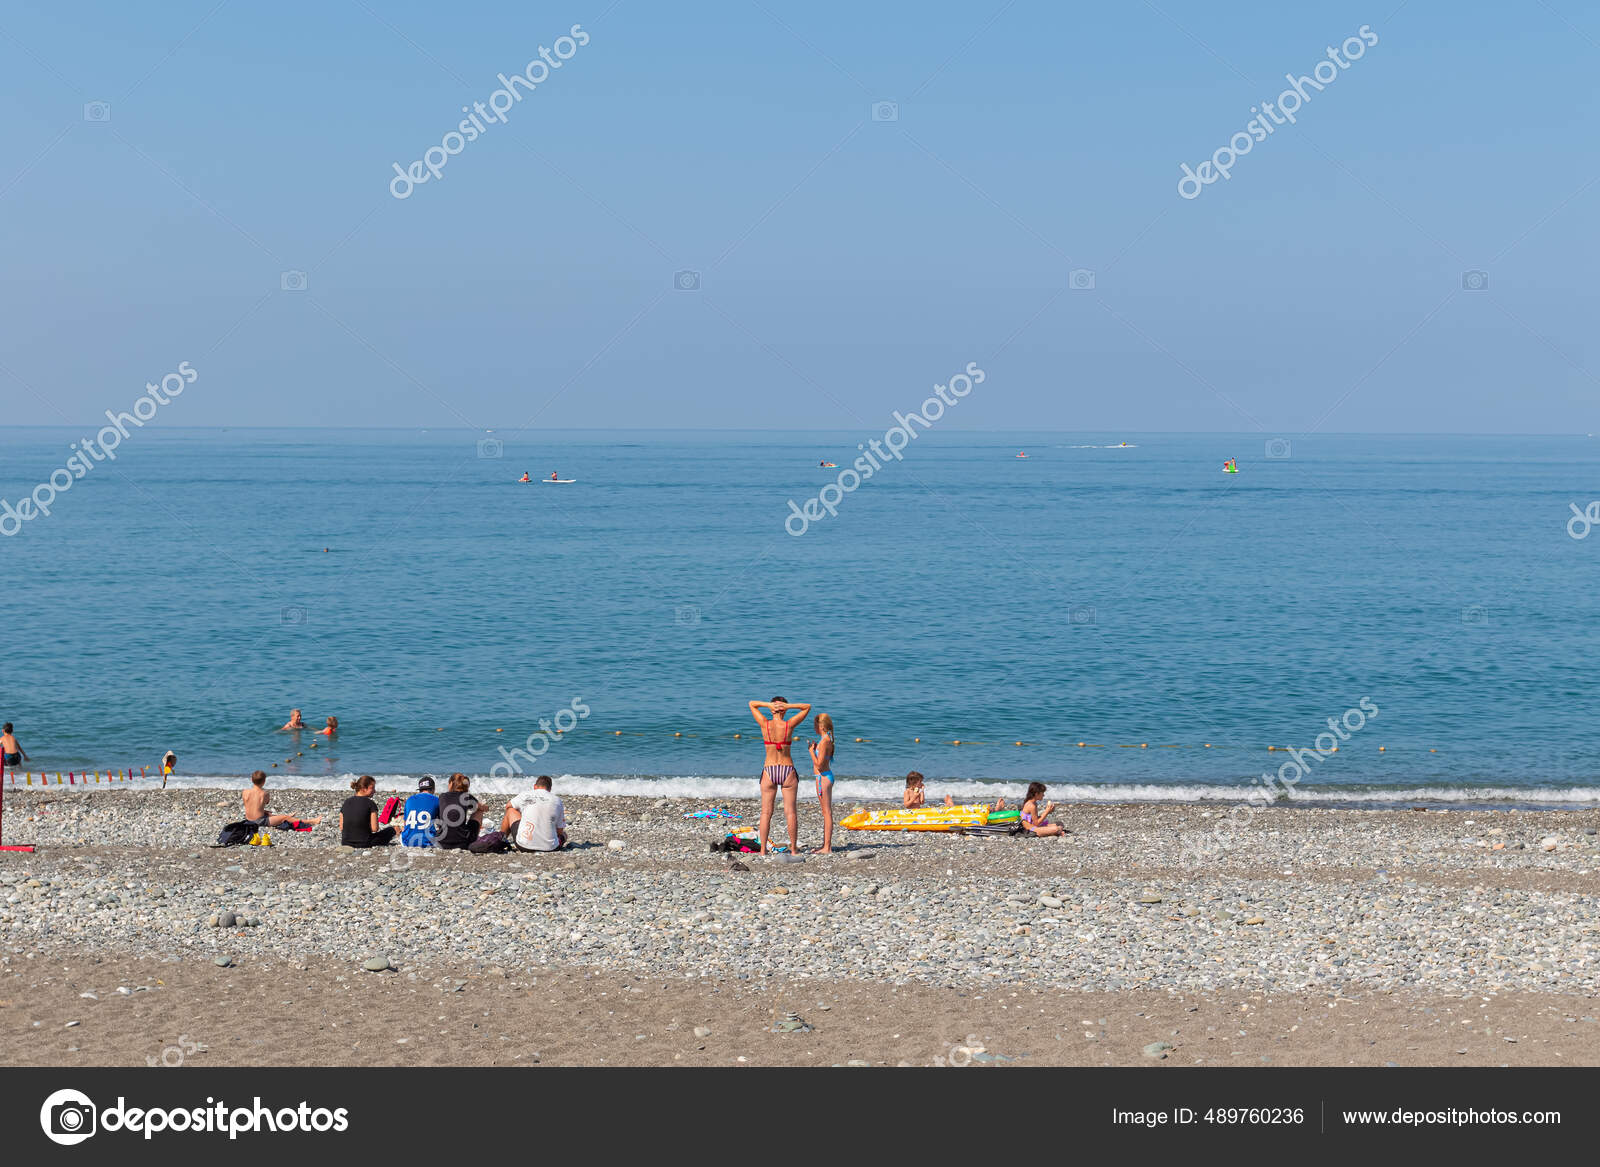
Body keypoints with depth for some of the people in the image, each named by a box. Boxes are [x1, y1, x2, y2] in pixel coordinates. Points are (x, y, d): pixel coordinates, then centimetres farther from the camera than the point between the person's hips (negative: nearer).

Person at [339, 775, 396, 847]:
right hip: (364, 844, -5)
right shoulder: (370, 804, -10)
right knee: (391, 830, 17)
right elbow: (374, 828, -14)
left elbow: (341, 828, 6)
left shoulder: (346, 802, 5)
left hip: (346, 843, 5)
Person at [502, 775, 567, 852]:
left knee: (511, 810, 24)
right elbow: (560, 831, 5)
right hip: (550, 848, 1)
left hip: (524, 846, 0)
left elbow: (508, 806, 25)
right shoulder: (557, 801, 1)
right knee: (563, 834, 35)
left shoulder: (525, 796, 2)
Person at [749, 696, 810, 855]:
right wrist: (788, 706, -7)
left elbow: (752, 704, 10)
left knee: (766, 812, 5)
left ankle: (763, 849, 4)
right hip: (787, 771, -1)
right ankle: (793, 849, 6)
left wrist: (769, 705, -5)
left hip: (769, 771, 1)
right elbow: (807, 707, 5)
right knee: (790, 811, 4)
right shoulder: (789, 725, -7)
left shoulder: (765, 724, -5)